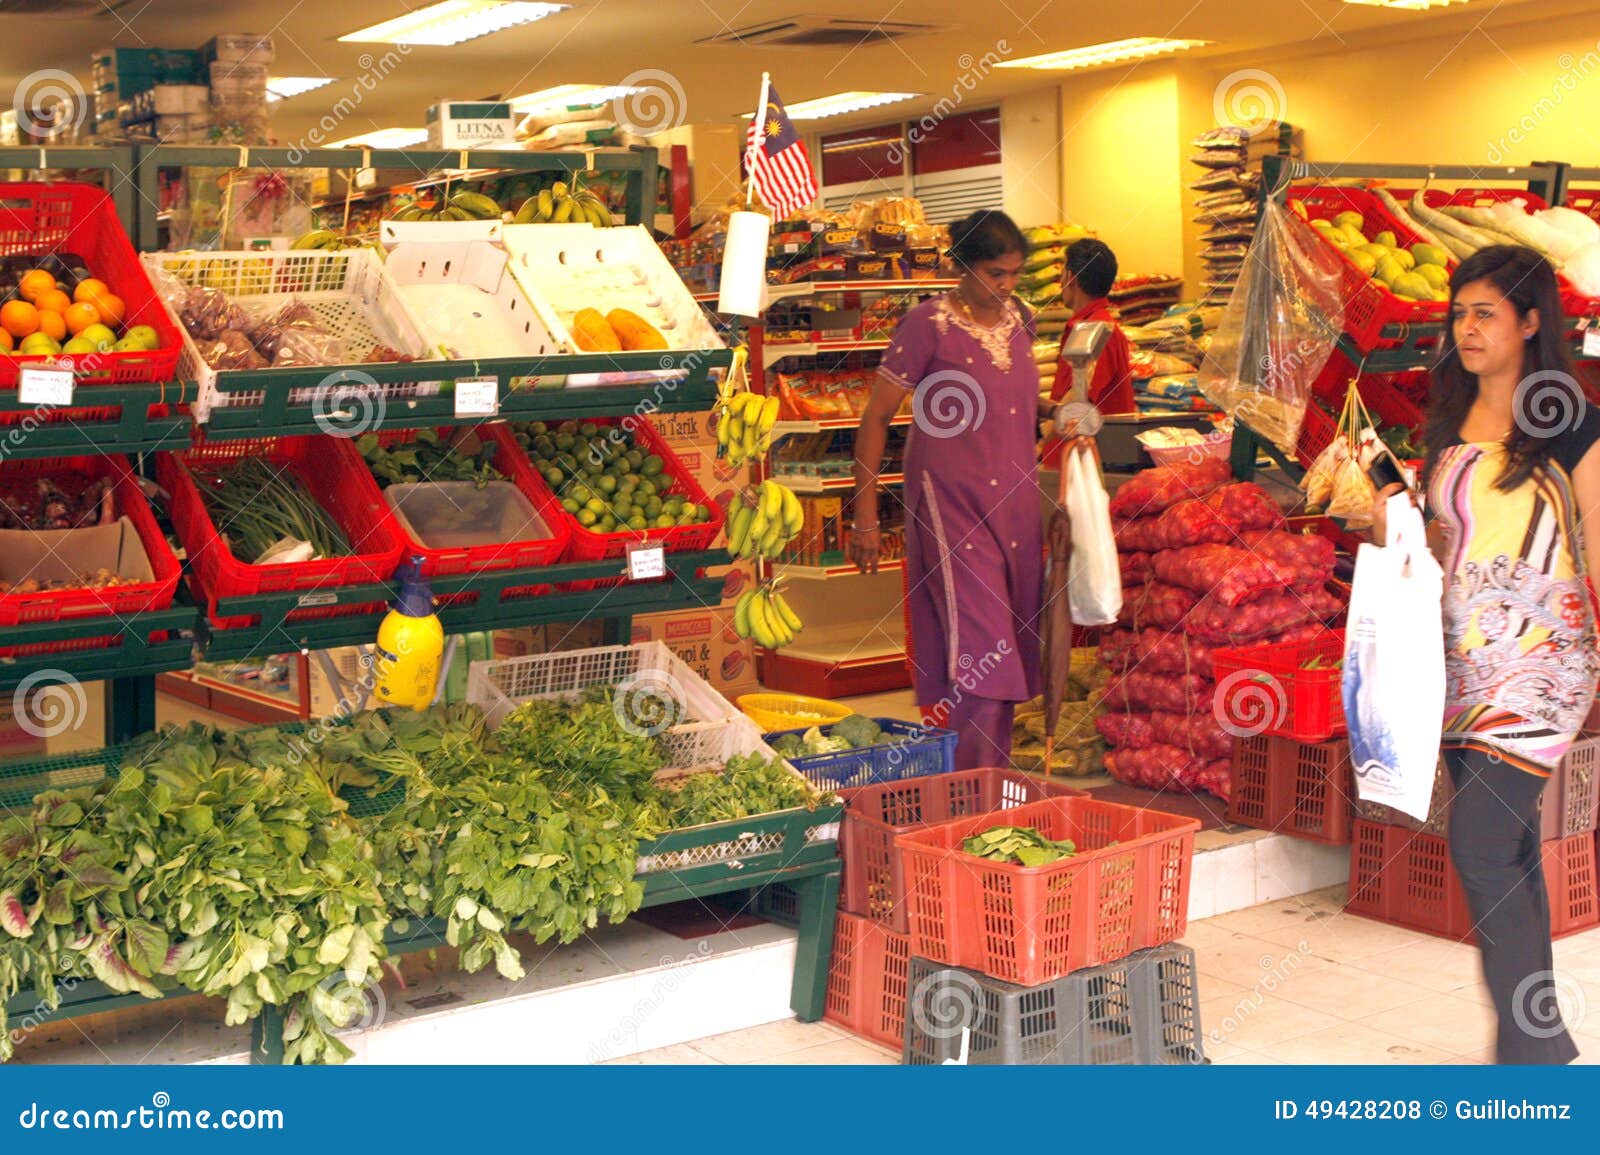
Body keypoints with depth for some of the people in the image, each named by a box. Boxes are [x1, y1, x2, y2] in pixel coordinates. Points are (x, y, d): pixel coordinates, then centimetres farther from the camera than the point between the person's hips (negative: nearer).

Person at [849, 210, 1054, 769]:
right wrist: (865, 515, -12)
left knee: (1011, 639, 9)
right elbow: (876, 418, -9)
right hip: (951, 502, -7)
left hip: (1013, 500, 7)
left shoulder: (1018, 319, 10)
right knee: (978, 646, -13)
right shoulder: (928, 325, -10)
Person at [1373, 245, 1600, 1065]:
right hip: (1459, 660, 7)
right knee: (1509, 851, 11)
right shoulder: (1451, 422, 12)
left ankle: (1533, 1045, -3)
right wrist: (1394, 526, 0)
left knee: (1481, 848, -15)